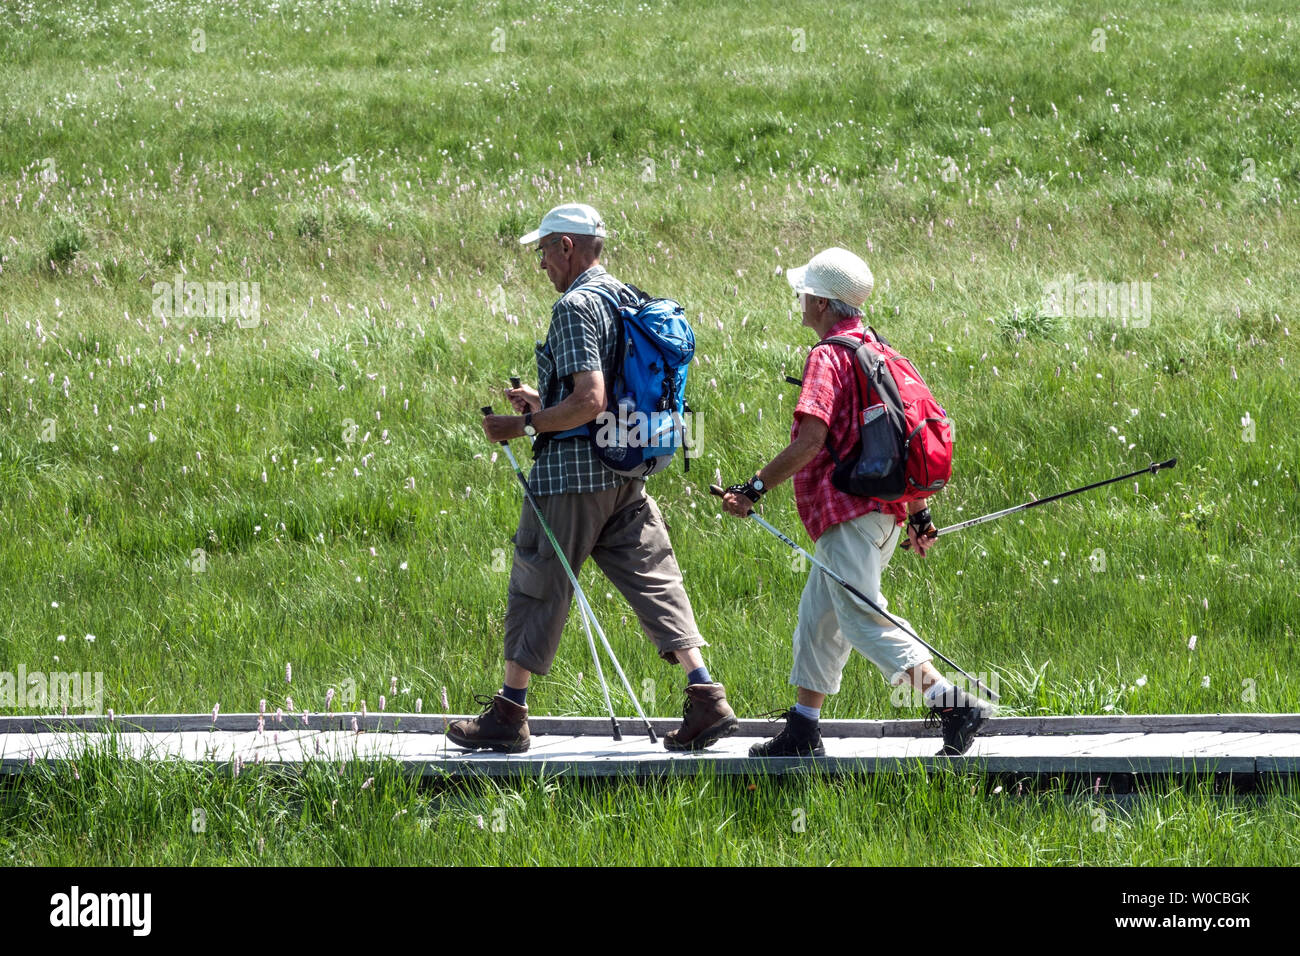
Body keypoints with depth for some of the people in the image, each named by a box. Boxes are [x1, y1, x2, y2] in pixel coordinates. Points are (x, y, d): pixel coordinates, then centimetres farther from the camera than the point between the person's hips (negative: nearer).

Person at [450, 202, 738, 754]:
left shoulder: (575, 307, -15)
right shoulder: (629, 301, 14)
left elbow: (589, 401, -24)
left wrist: (523, 426, -15)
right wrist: (543, 404, 23)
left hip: (572, 472, -8)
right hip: (626, 475, 8)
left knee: (538, 587, 1)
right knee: (652, 579, 6)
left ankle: (509, 716, 7)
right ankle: (706, 697, -3)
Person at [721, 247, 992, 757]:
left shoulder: (829, 357, -13)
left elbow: (811, 439, -24)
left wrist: (756, 487, -19)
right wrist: (919, 513, 24)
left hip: (849, 513, -10)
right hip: (882, 510, 10)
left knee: (863, 620, -12)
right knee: (817, 618, 16)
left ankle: (954, 705, -20)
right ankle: (801, 733, 19)